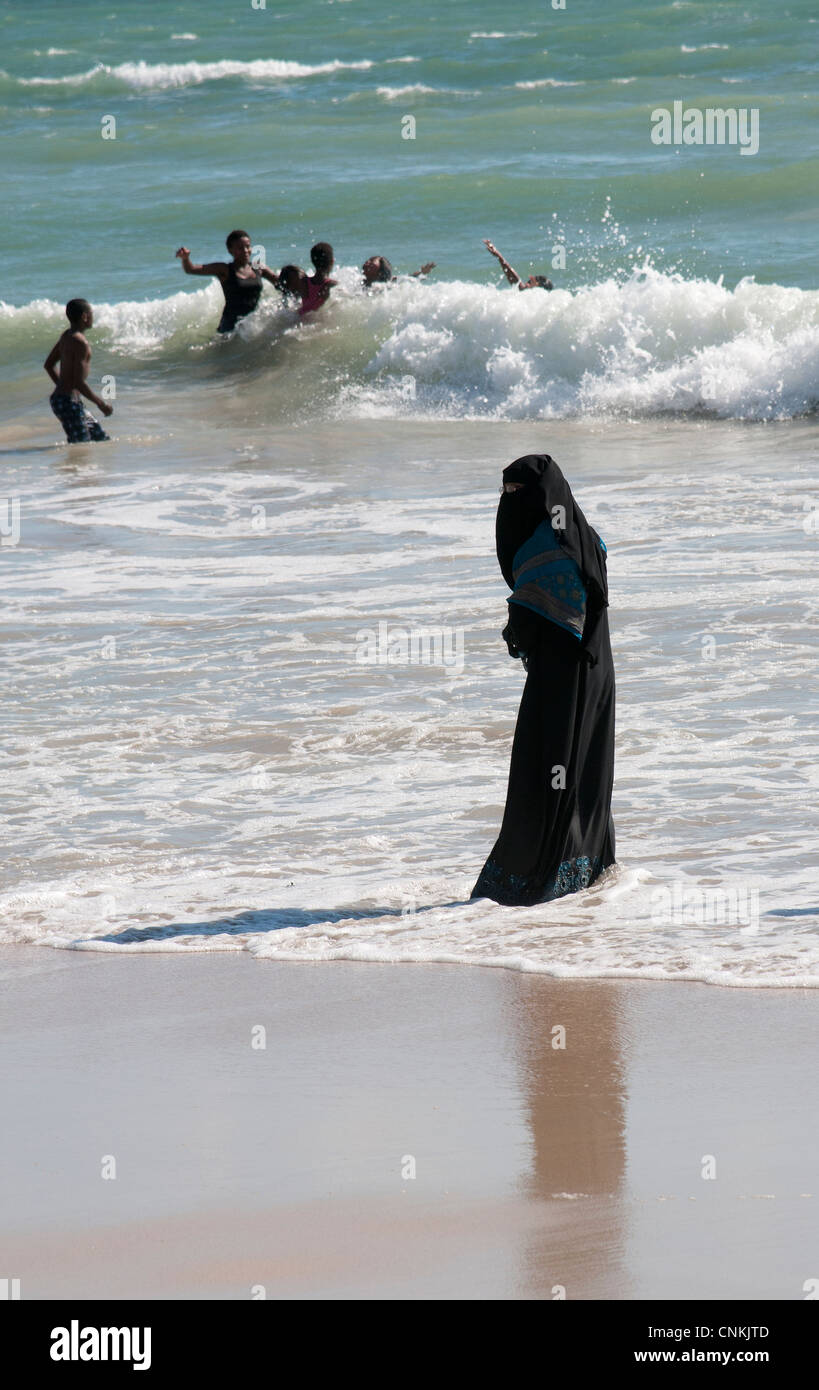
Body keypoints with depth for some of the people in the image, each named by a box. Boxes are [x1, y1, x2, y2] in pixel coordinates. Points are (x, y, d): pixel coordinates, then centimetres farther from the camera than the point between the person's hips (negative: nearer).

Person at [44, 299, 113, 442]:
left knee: (102, 438, 11)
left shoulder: (66, 336, 11)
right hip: (68, 402, -10)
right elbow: (79, 382, -22)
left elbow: (48, 365, 23)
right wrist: (101, 403, -12)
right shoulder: (80, 343, -18)